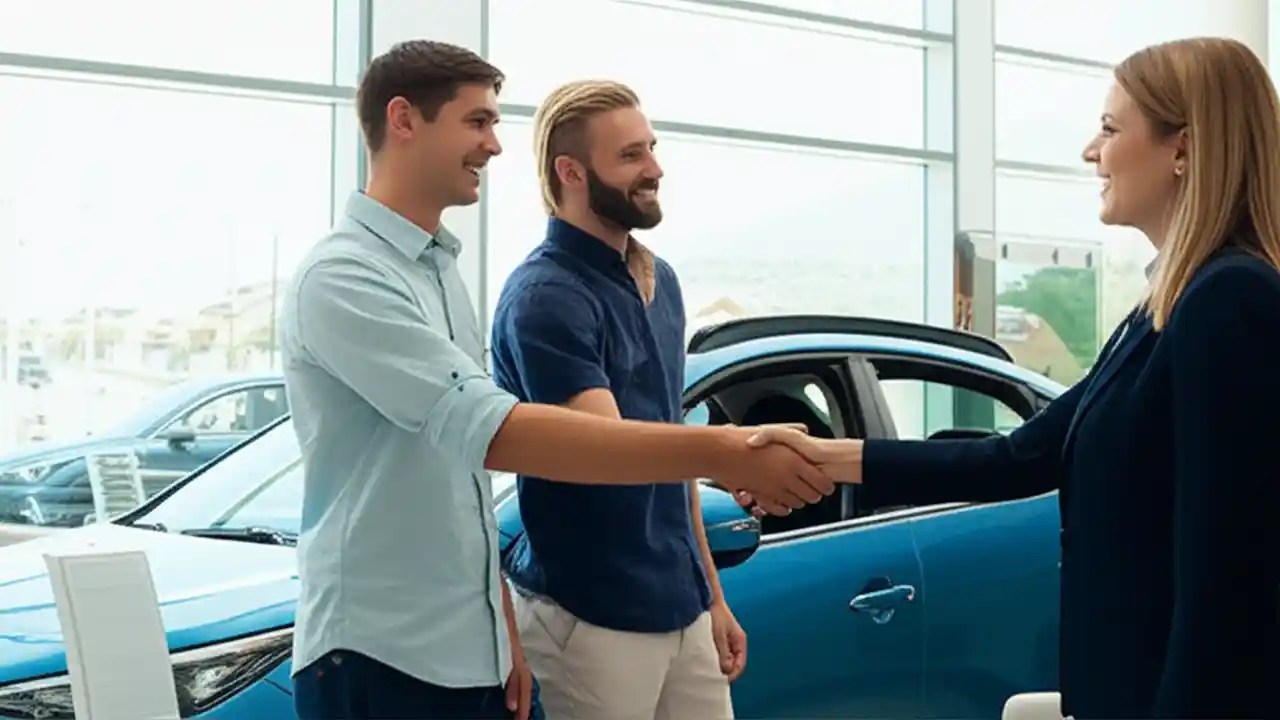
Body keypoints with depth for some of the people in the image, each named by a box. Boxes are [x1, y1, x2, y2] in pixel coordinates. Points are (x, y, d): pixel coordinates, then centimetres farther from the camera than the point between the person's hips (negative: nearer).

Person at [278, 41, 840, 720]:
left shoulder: (441, 272, 14)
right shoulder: (340, 278, -16)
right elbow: (490, 432, -27)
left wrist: (503, 633, 13)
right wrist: (718, 453, -30)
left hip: (471, 654, 8)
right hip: (378, 660, -8)